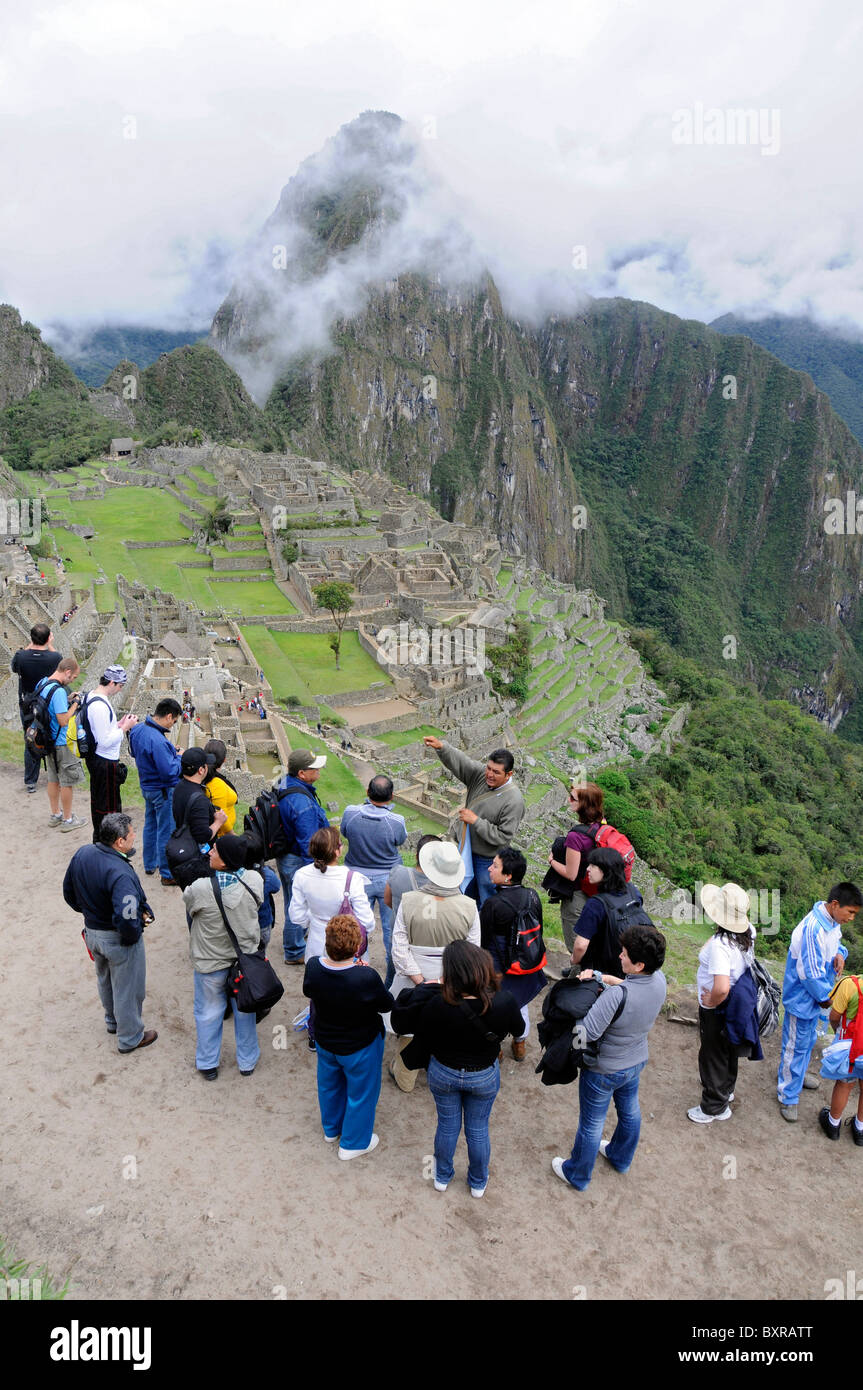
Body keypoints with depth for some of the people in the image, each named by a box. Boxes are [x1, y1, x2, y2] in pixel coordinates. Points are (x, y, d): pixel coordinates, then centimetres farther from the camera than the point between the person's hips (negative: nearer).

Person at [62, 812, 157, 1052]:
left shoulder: (82, 854, -11)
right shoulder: (120, 874, -35)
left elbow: (69, 893, 4)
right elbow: (126, 920, -40)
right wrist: (135, 933, -19)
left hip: (91, 931, 8)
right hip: (118, 940, -8)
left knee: (105, 979, 31)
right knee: (127, 987, 15)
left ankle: (113, 1021, 55)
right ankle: (130, 1038, 35)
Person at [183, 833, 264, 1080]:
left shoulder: (200, 889, -30)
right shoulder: (254, 881, -21)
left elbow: (189, 908, -7)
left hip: (210, 962, -2)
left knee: (208, 1012, 19)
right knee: (244, 1009, 22)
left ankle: (208, 1064, 37)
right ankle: (247, 1061, 38)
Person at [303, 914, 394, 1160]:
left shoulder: (313, 966, -25)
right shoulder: (366, 977, -38)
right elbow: (387, 1004, -18)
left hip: (325, 1041, 5)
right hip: (360, 1047, -4)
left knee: (329, 1086, 30)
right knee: (361, 1093, 22)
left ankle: (331, 1129, 55)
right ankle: (353, 1143, 41)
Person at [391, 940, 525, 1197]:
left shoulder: (435, 1005, -36)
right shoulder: (503, 1002, -31)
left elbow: (401, 1023, -17)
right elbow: (518, 1029, -8)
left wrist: (427, 988, -17)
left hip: (443, 1073, 0)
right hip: (485, 1076, 1)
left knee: (447, 1125, 26)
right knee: (478, 1129, 25)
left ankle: (442, 1177, 50)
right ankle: (478, 1183, 48)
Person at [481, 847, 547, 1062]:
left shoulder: (492, 905, -30)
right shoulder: (532, 896, -13)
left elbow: (483, 941, -18)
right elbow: (539, 930, 1)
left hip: (500, 968, -5)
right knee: (520, 1006, 27)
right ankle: (520, 1045, 46)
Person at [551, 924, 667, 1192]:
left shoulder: (616, 995, -41)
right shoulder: (659, 980, -19)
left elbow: (586, 1034, -39)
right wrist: (600, 976, -12)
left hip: (604, 1071, -6)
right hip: (637, 1061, 7)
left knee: (591, 1124, 17)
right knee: (629, 1111, 31)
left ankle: (577, 1175, 40)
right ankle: (621, 1158, 57)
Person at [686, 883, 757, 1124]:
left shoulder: (720, 944, -38)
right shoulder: (748, 932, -14)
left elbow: (721, 988, -43)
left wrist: (711, 1002, -26)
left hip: (716, 1009, -8)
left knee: (712, 1056, 14)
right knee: (728, 1050, 30)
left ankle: (714, 1108, 34)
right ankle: (726, 1089, 54)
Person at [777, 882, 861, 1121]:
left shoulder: (833, 922, -5)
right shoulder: (813, 929, -34)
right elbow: (811, 972, -29)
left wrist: (840, 954, -7)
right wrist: (825, 998, -15)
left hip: (817, 994, 9)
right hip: (802, 998, -9)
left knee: (808, 1040, 27)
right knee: (796, 1046, 6)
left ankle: (797, 1075, 49)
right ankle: (788, 1096, 21)